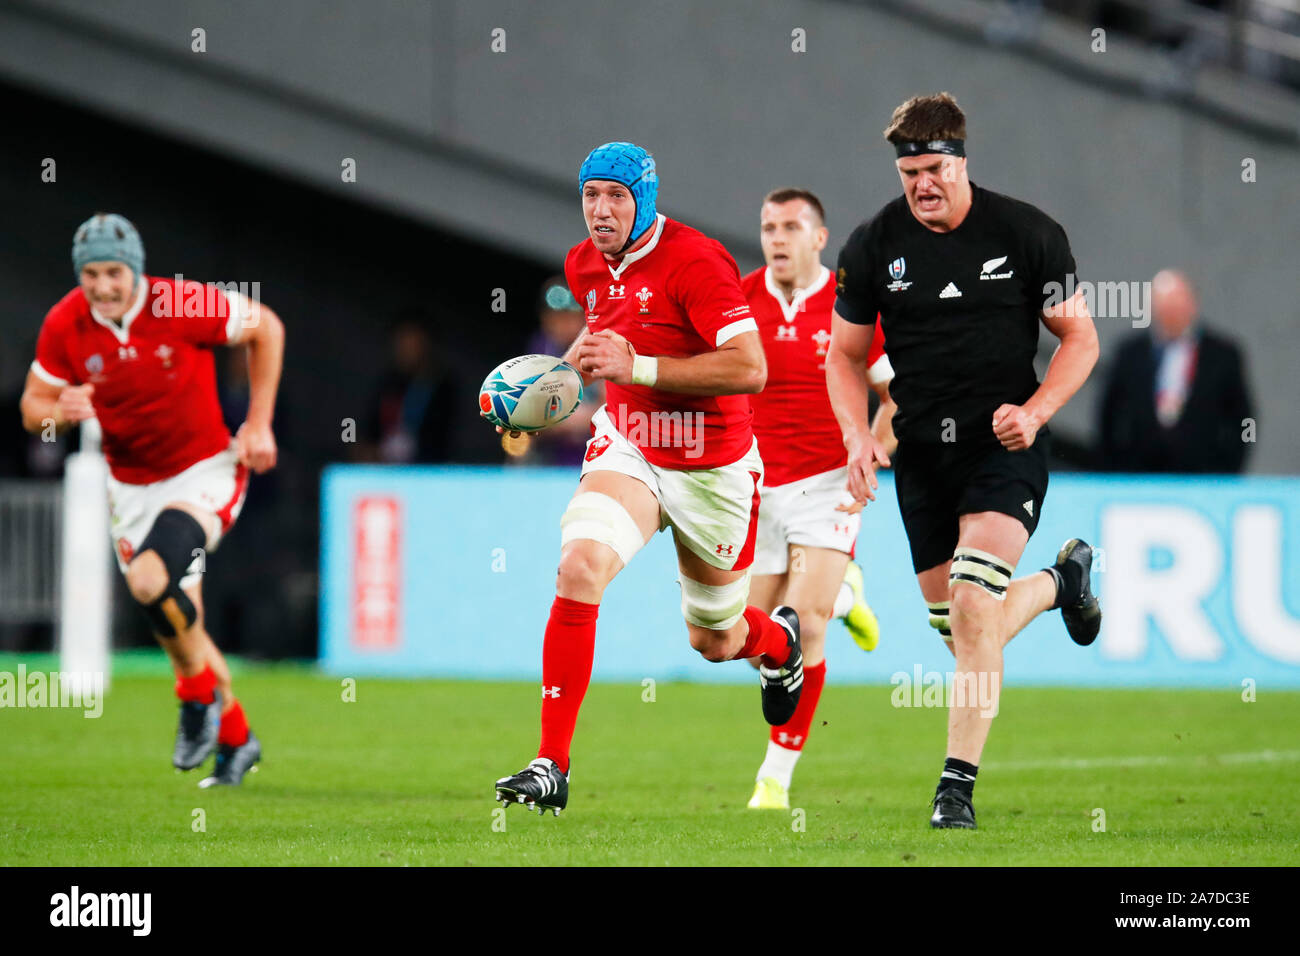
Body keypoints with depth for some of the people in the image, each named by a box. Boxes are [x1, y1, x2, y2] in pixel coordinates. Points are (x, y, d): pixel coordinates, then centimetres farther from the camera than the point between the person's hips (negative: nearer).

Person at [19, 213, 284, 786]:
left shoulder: (185, 306, -21)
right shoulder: (64, 326, -11)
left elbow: (265, 328, -5)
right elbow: (33, 410, -1)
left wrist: (258, 425, -6)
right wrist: (60, 411, -26)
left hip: (205, 474, -5)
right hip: (131, 488, 5)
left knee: (151, 579, -28)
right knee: (175, 625, 9)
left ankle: (200, 697, -4)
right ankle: (235, 739, 30)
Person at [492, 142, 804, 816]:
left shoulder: (694, 261, -21)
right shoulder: (584, 265, 1)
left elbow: (750, 370, -29)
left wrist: (636, 367, -31)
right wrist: (570, 367, 6)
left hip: (711, 469, -4)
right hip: (627, 450, 4)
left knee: (714, 643, 14)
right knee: (579, 565, -27)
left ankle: (780, 639, 55)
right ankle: (551, 766, -27)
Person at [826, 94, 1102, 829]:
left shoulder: (1029, 233, -7)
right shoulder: (873, 245, -1)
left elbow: (1080, 338, 2)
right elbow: (846, 354, 10)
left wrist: (1034, 412, -14)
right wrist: (859, 437, -6)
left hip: (1005, 446, -4)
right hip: (920, 456, 4)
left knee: (974, 604, -23)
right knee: (962, 631, 9)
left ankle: (959, 785, -17)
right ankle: (1063, 580, 44)